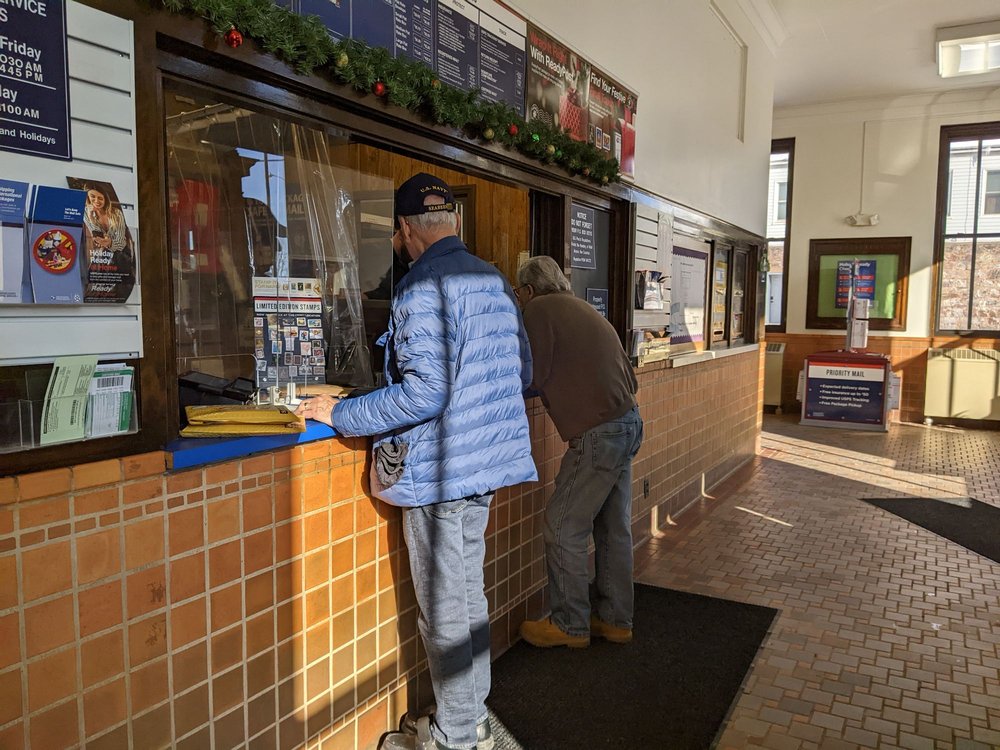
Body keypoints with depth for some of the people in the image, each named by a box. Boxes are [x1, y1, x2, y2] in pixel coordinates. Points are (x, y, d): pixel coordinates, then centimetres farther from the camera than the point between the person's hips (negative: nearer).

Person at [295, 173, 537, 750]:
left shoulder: (423, 288, -17)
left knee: (444, 609, 5)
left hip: (439, 471, -9)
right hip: (486, 463, 9)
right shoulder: (496, 281, 9)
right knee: (469, 593, 19)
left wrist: (341, 414, -15)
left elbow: (424, 393, -25)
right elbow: (524, 373, 15)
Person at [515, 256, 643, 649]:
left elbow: (530, 379, -10)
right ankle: (614, 619, 26)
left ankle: (570, 624, 13)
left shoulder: (539, 310, -6)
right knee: (614, 528, 15)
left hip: (597, 435, -9)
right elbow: (630, 378, 18)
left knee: (564, 528, 2)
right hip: (628, 424, 9)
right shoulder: (585, 310, 18)